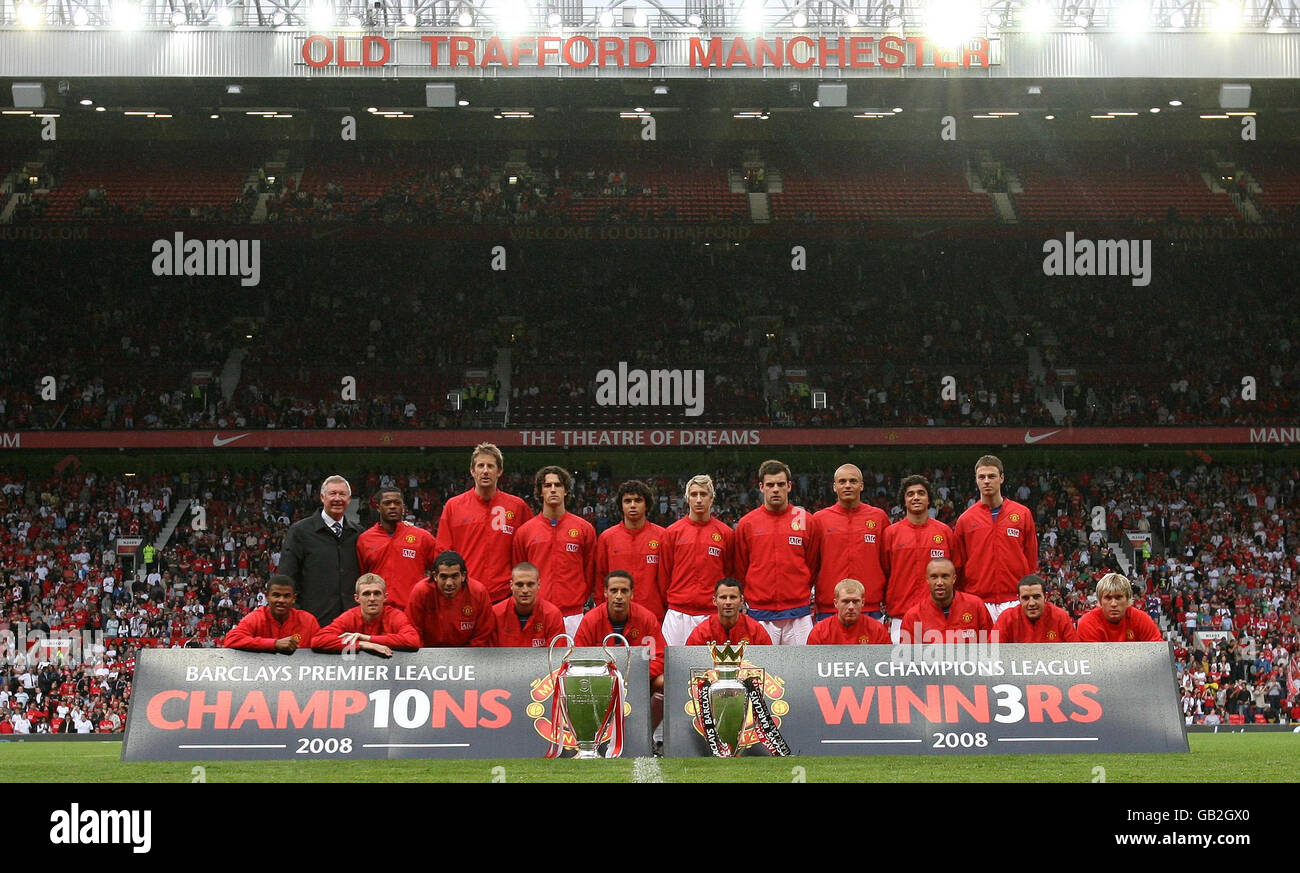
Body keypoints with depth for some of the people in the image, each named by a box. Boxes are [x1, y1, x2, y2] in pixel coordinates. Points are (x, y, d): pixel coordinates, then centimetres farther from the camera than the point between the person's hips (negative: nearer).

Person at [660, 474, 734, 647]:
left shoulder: (725, 533, 6)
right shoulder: (672, 532, 7)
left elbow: (730, 574, 11)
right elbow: (664, 573, 11)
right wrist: (666, 602, 10)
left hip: (712, 614, 0)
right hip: (678, 614, 0)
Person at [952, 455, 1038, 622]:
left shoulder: (1023, 514, 7)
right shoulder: (965, 520, 8)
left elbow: (1032, 560, 8)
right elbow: (958, 565, 10)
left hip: (1015, 601, 0)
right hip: (977, 601, 0)